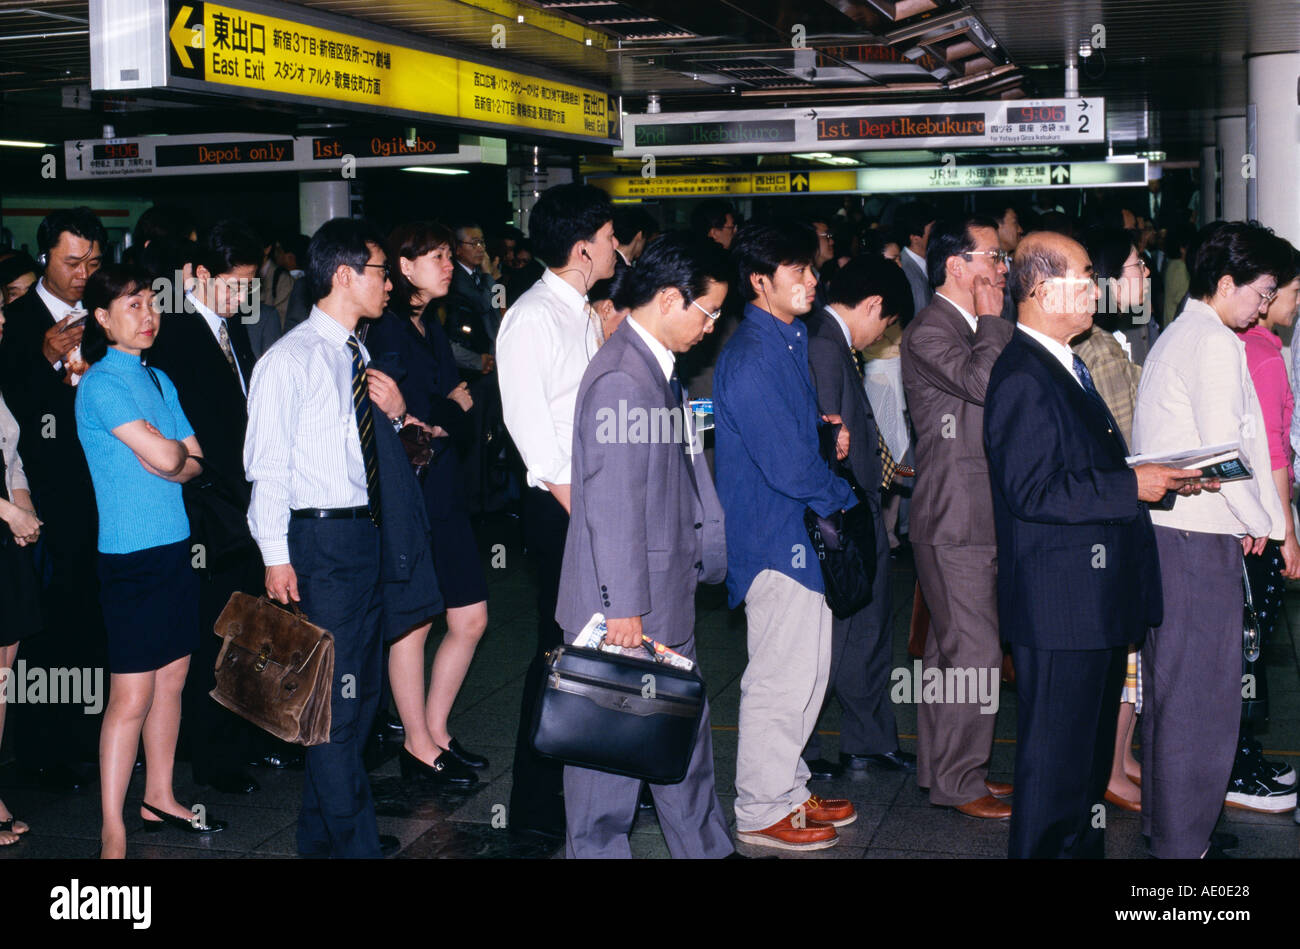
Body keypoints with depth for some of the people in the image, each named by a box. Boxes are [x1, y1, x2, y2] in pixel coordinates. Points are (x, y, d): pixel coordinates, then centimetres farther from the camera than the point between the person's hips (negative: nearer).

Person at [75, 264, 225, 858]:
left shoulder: (159, 380, 13)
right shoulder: (100, 385, -12)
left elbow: (194, 463, 10)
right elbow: (165, 458, -19)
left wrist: (168, 457, -9)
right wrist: (173, 453, 2)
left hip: (174, 546, 8)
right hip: (131, 556, -8)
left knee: (172, 679, 14)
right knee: (131, 697, -6)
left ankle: (159, 798, 28)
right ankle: (112, 834, 0)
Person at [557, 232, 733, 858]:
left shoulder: (659, 370, 10)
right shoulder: (622, 380, -22)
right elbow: (613, 507, -24)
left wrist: (715, 549, 21)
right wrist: (623, 608, -22)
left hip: (667, 594, 10)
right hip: (625, 604, -10)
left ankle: (705, 846, 34)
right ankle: (596, 849, 19)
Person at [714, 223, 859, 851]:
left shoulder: (791, 339, 10)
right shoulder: (752, 358, -22)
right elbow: (789, 465, -24)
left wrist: (831, 428, 3)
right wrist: (843, 498, -8)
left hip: (797, 533, 10)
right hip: (776, 536, -10)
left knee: (808, 668, 18)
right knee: (782, 676, 0)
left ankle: (788, 790, 32)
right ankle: (761, 812, 14)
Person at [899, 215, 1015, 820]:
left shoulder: (977, 329, 18)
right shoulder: (928, 332, -13)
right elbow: (982, 381, -27)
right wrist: (993, 319, -15)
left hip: (982, 514, 10)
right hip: (954, 519, -10)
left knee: (950, 647, 16)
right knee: (975, 654, -8)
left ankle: (941, 765, 25)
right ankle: (958, 781, 2)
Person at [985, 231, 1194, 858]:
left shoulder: (1066, 365, 17)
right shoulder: (1023, 377, -18)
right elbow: (1031, 492, -24)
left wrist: (1153, 479, 10)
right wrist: (1132, 486, -20)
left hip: (1095, 592, 11)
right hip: (1059, 600, -11)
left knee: (1091, 741, 20)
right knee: (1056, 751, -1)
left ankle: (1082, 846, 33)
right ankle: (1043, 850, 10)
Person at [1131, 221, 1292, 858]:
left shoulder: (1172, 338, 18)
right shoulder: (1216, 344, -12)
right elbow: (1224, 451, -18)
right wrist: (1259, 522, -4)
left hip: (1160, 527, 10)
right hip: (1199, 539, -10)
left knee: (1167, 682, 16)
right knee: (1203, 694, -4)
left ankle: (1162, 817, 26)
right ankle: (1184, 842, 1)